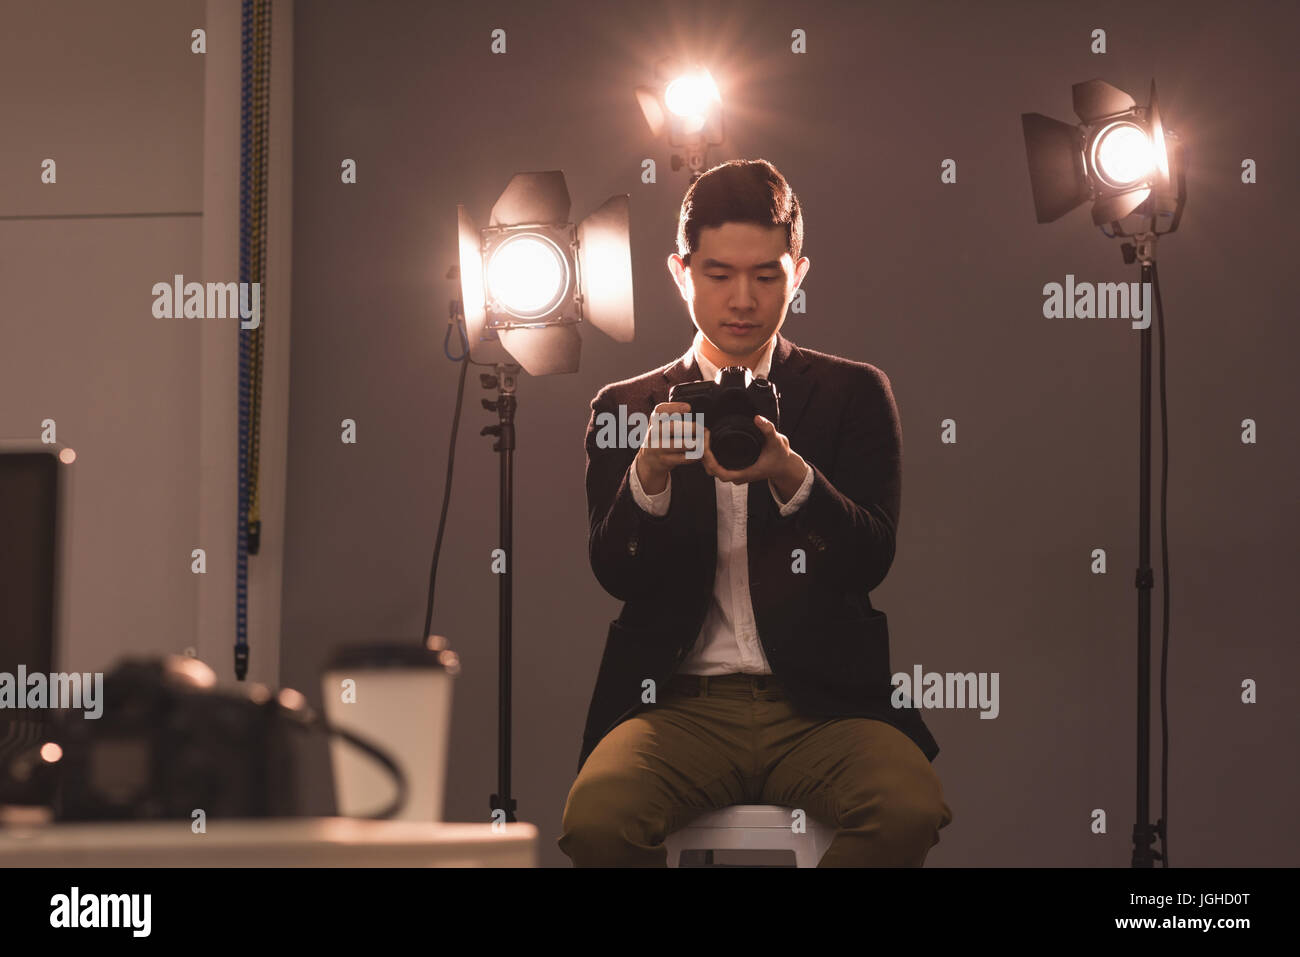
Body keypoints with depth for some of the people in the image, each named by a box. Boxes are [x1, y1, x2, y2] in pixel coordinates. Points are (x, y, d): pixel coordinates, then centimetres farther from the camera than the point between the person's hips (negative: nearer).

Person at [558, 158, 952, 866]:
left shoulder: (853, 394, 12)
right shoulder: (626, 408, 14)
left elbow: (871, 560, 0)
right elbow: (614, 574, 2)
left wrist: (791, 476, -20)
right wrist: (650, 473, -19)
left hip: (821, 701, 0)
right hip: (679, 701, 0)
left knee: (910, 808, -31)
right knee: (595, 816, -32)